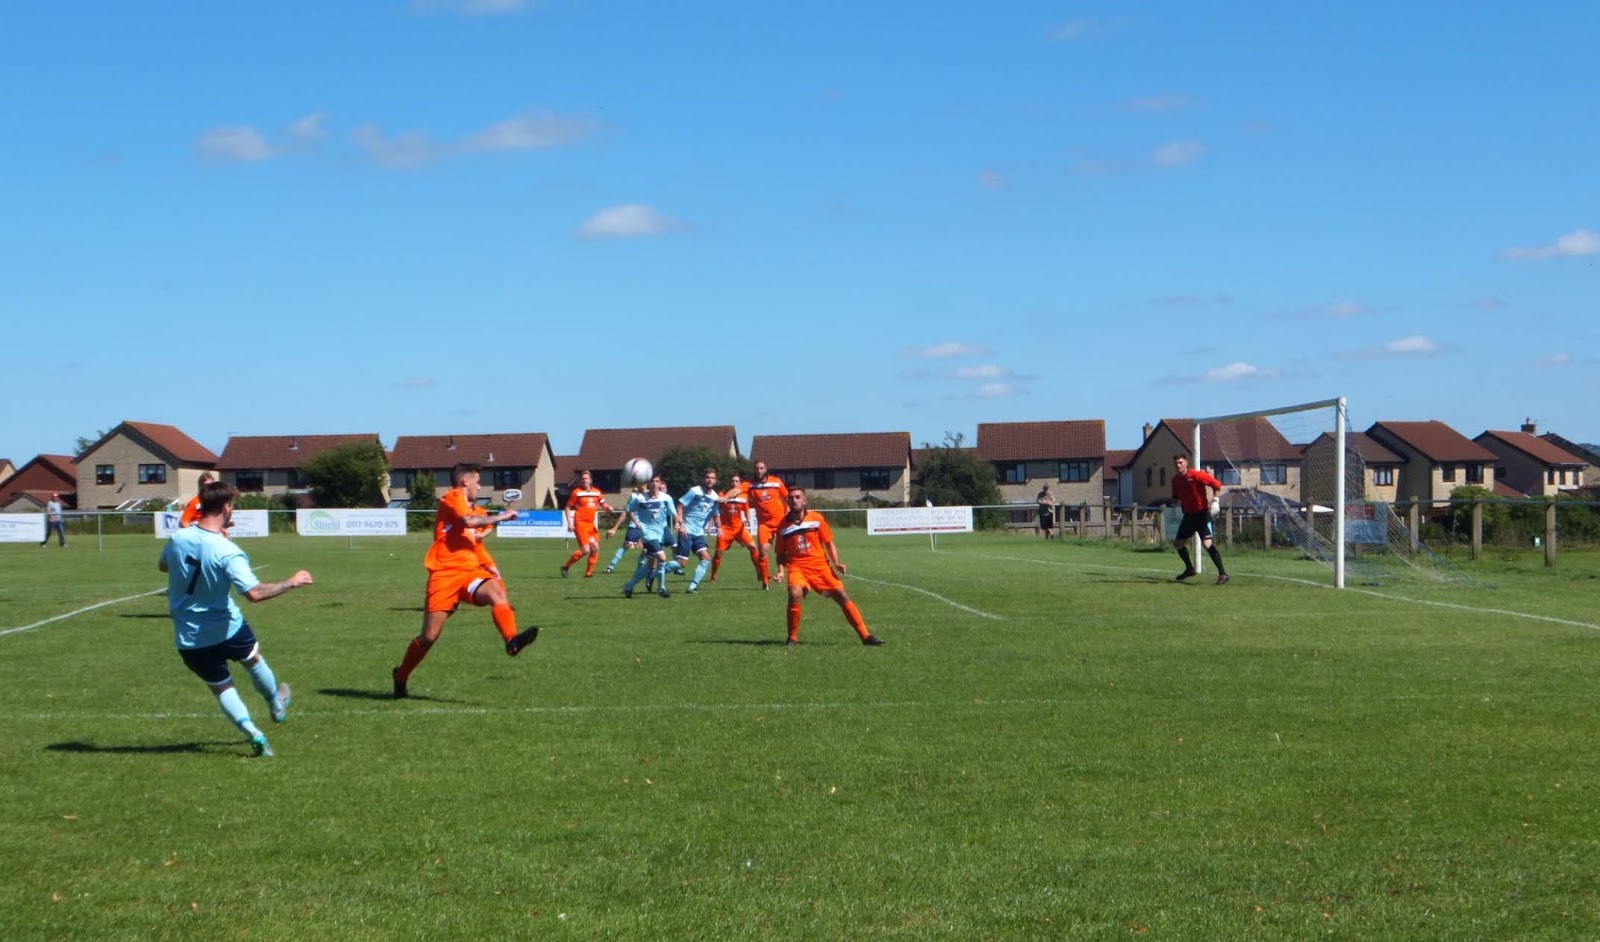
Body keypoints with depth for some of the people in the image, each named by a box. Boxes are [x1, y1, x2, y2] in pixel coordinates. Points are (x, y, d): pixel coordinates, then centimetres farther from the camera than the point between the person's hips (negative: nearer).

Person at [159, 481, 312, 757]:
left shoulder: (178, 538, -10)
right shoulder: (227, 552, -25)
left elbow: (163, 566, 13)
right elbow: (255, 593, -31)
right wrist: (292, 582, -19)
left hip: (188, 639, 3)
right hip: (226, 629, -3)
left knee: (221, 687, 18)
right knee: (254, 659, 29)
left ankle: (253, 733, 2)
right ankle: (276, 706, 52)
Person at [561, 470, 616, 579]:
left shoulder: (597, 492, 10)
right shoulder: (577, 492, -3)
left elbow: (603, 504, 20)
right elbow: (568, 507, 0)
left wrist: (608, 508, -4)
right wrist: (569, 522, -9)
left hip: (592, 524, 6)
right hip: (581, 524, -6)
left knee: (595, 548, -1)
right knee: (585, 550, -14)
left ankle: (589, 573, 10)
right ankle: (566, 566, 1)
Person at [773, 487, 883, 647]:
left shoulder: (816, 518, 2)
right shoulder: (783, 525, 3)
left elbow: (829, 543, 7)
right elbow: (781, 553, 12)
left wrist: (836, 562, -6)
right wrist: (781, 570, -5)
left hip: (820, 565, 1)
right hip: (797, 566, -1)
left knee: (842, 596, -7)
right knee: (795, 594, -29)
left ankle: (865, 636, -1)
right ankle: (792, 638, -12)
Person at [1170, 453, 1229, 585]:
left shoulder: (1196, 475, -16)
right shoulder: (1175, 480, 5)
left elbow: (1216, 484, -14)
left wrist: (1214, 500, -22)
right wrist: (1177, 504, 9)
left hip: (1202, 513, -8)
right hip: (1188, 515, 8)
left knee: (1207, 543, -20)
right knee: (1178, 543, 13)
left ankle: (1222, 573, -19)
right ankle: (1189, 569, 34)